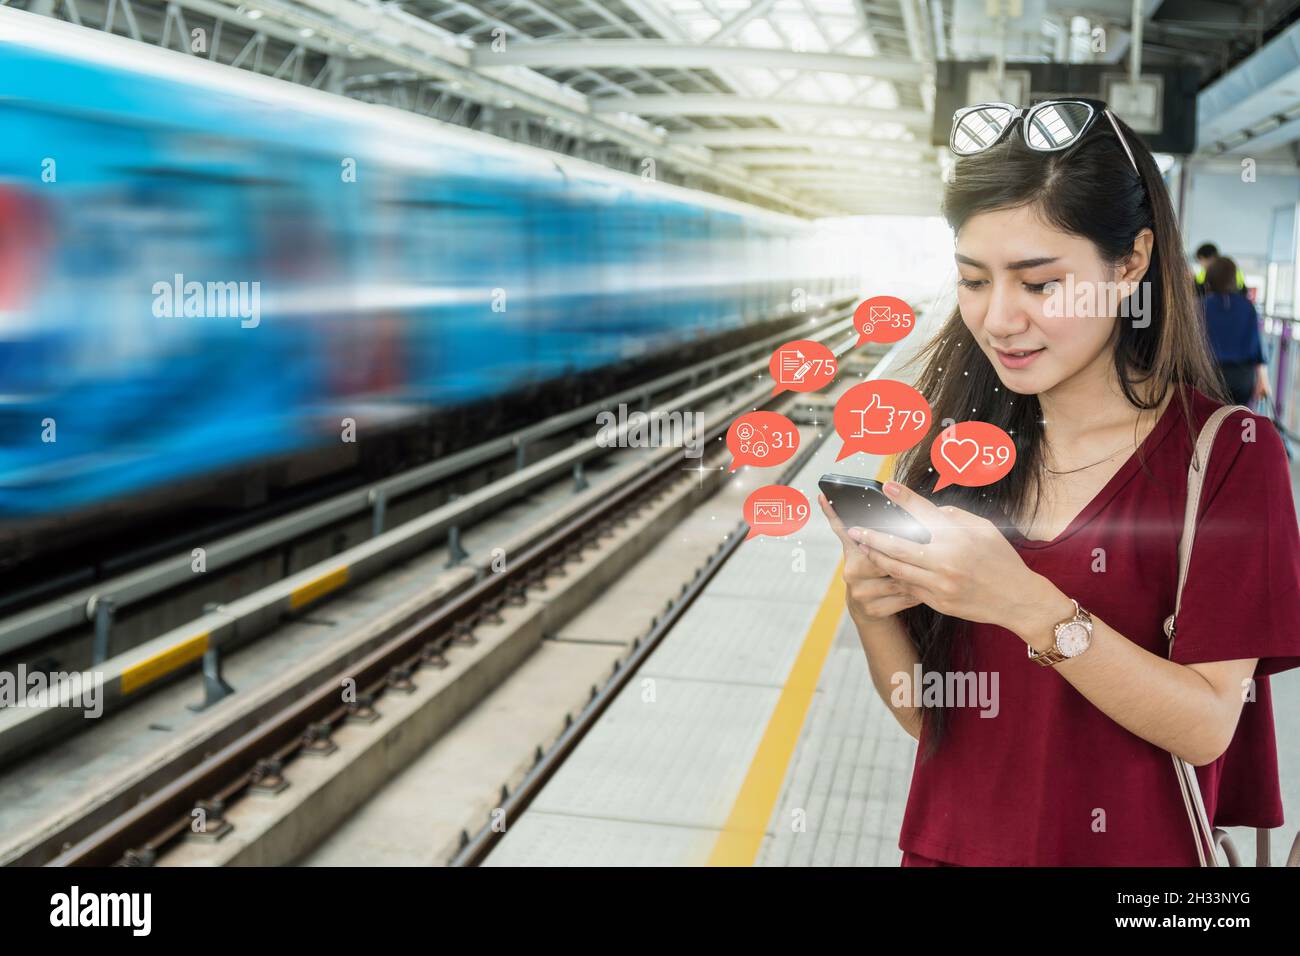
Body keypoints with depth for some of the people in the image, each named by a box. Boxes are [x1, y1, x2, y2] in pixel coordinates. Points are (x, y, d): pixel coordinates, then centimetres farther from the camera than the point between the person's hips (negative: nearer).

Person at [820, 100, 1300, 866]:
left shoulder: (1228, 452, -12)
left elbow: (1206, 727, -17)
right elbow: (926, 715, 0)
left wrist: (1026, 606, -29)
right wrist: (874, 612, -19)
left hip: (1131, 845, -3)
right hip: (955, 842, 3)